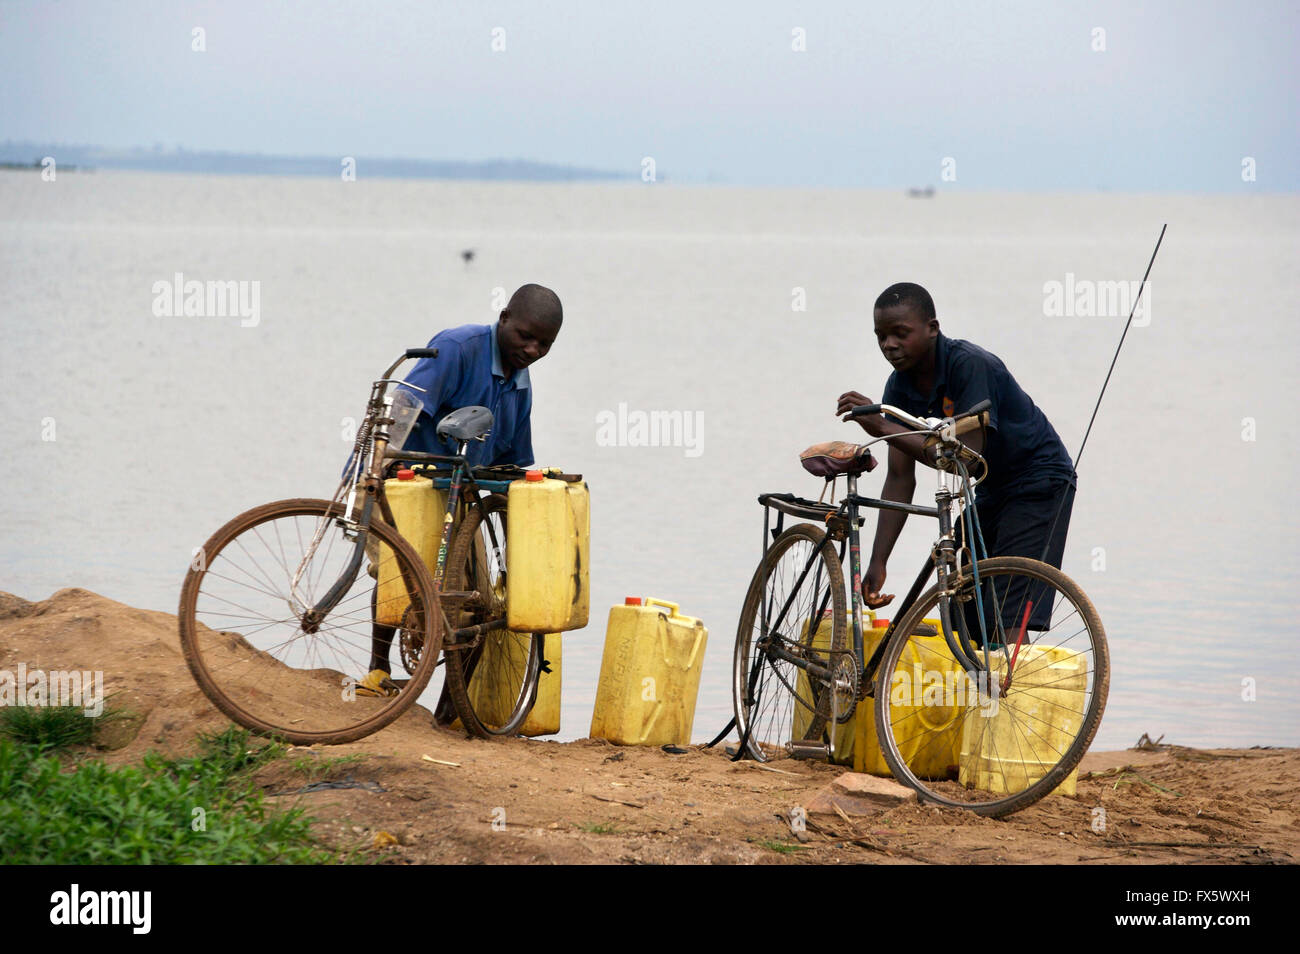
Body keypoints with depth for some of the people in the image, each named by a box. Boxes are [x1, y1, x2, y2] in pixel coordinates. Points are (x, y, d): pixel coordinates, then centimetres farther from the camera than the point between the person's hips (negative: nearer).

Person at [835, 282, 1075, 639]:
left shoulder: (971, 365, -26)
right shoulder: (900, 387, -5)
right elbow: (900, 477, -5)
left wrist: (882, 428, -36)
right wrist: (876, 564, -11)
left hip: (1038, 483, -8)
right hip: (992, 489, 8)